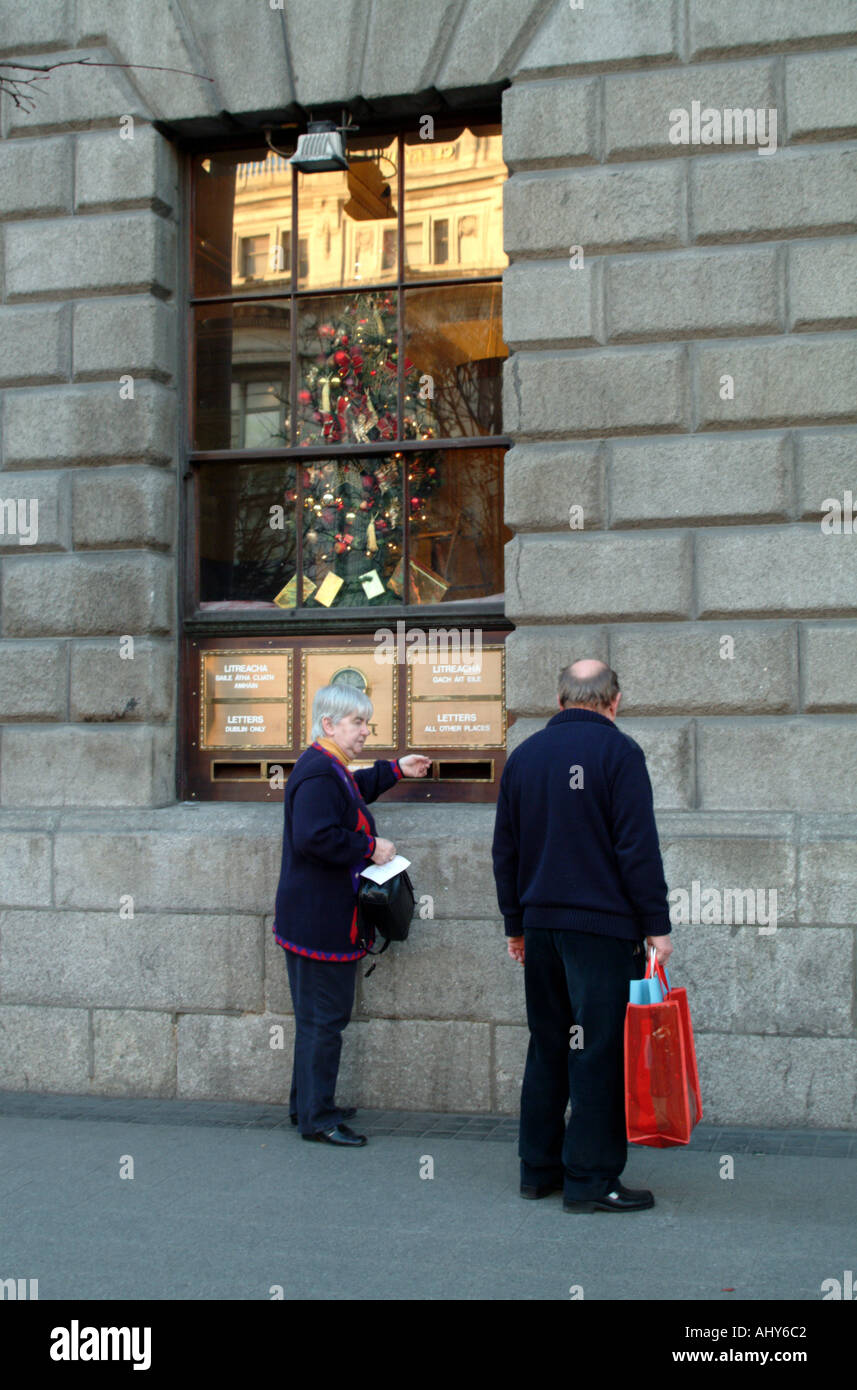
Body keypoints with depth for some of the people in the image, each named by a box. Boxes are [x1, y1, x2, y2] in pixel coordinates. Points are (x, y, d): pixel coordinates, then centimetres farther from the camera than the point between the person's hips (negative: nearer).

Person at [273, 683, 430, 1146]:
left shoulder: (330, 769, 15)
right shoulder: (318, 774, -20)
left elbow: (353, 790, 38)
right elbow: (316, 837, -32)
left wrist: (394, 770, 35)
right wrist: (370, 848, -21)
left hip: (320, 918, 11)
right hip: (319, 921, -11)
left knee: (318, 1016, 18)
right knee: (324, 1018, -4)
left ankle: (307, 1104, 29)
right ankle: (316, 1117, 5)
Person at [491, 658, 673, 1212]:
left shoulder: (524, 755, 11)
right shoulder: (617, 751, -7)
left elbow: (505, 850, 15)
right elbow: (638, 848, -12)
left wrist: (517, 925, 21)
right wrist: (657, 924, -7)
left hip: (541, 925, 6)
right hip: (603, 926, -6)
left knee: (547, 1048, 14)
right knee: (600, 1052, -1)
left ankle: (539, 1167, 19)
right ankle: (590, 1179, 0)